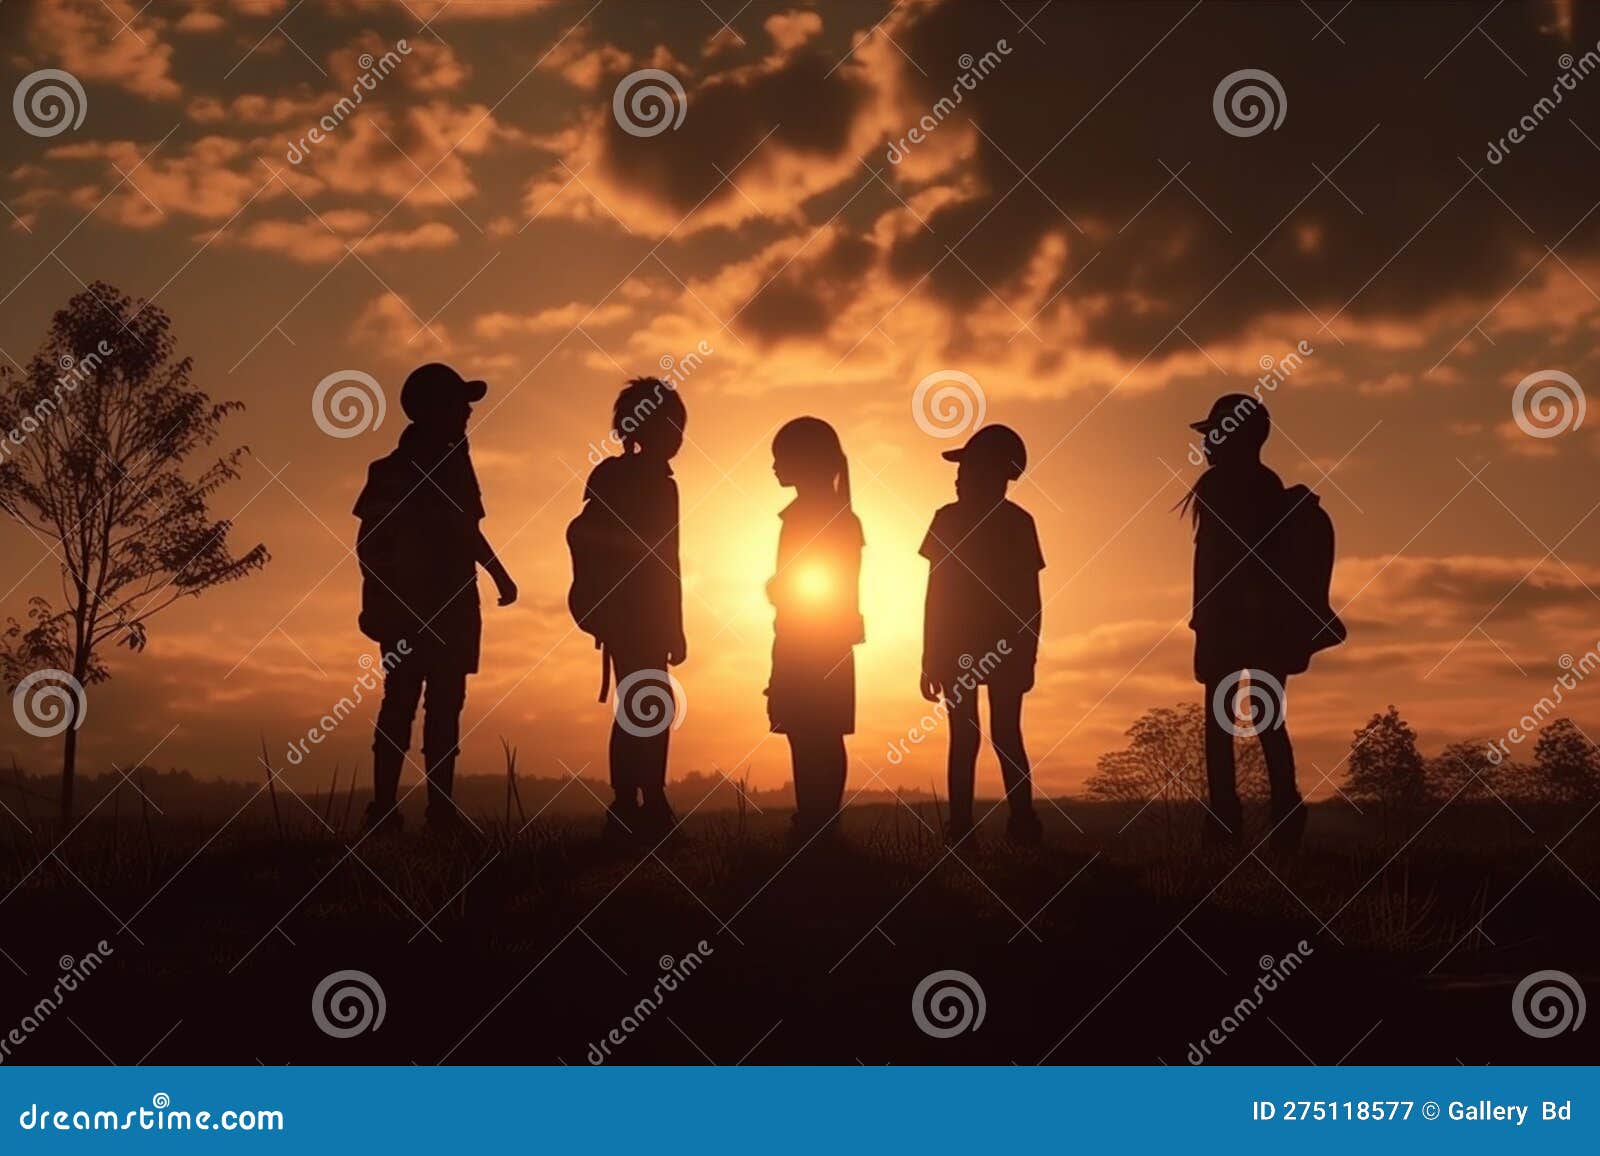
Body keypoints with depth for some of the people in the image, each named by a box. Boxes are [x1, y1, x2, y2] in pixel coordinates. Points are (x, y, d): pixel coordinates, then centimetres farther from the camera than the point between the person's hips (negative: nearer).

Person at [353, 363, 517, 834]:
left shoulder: (453, 463, 13)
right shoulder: (395, 471, -6)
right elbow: (370, 541, -9)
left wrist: (498, 574, 16)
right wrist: (382, 601, -16)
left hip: (453, 607, 7)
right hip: (409, 607, -6)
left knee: (445, 707, 4)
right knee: (401, 703, -9)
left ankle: (441, 808, 4)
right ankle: (383, 808, -9)